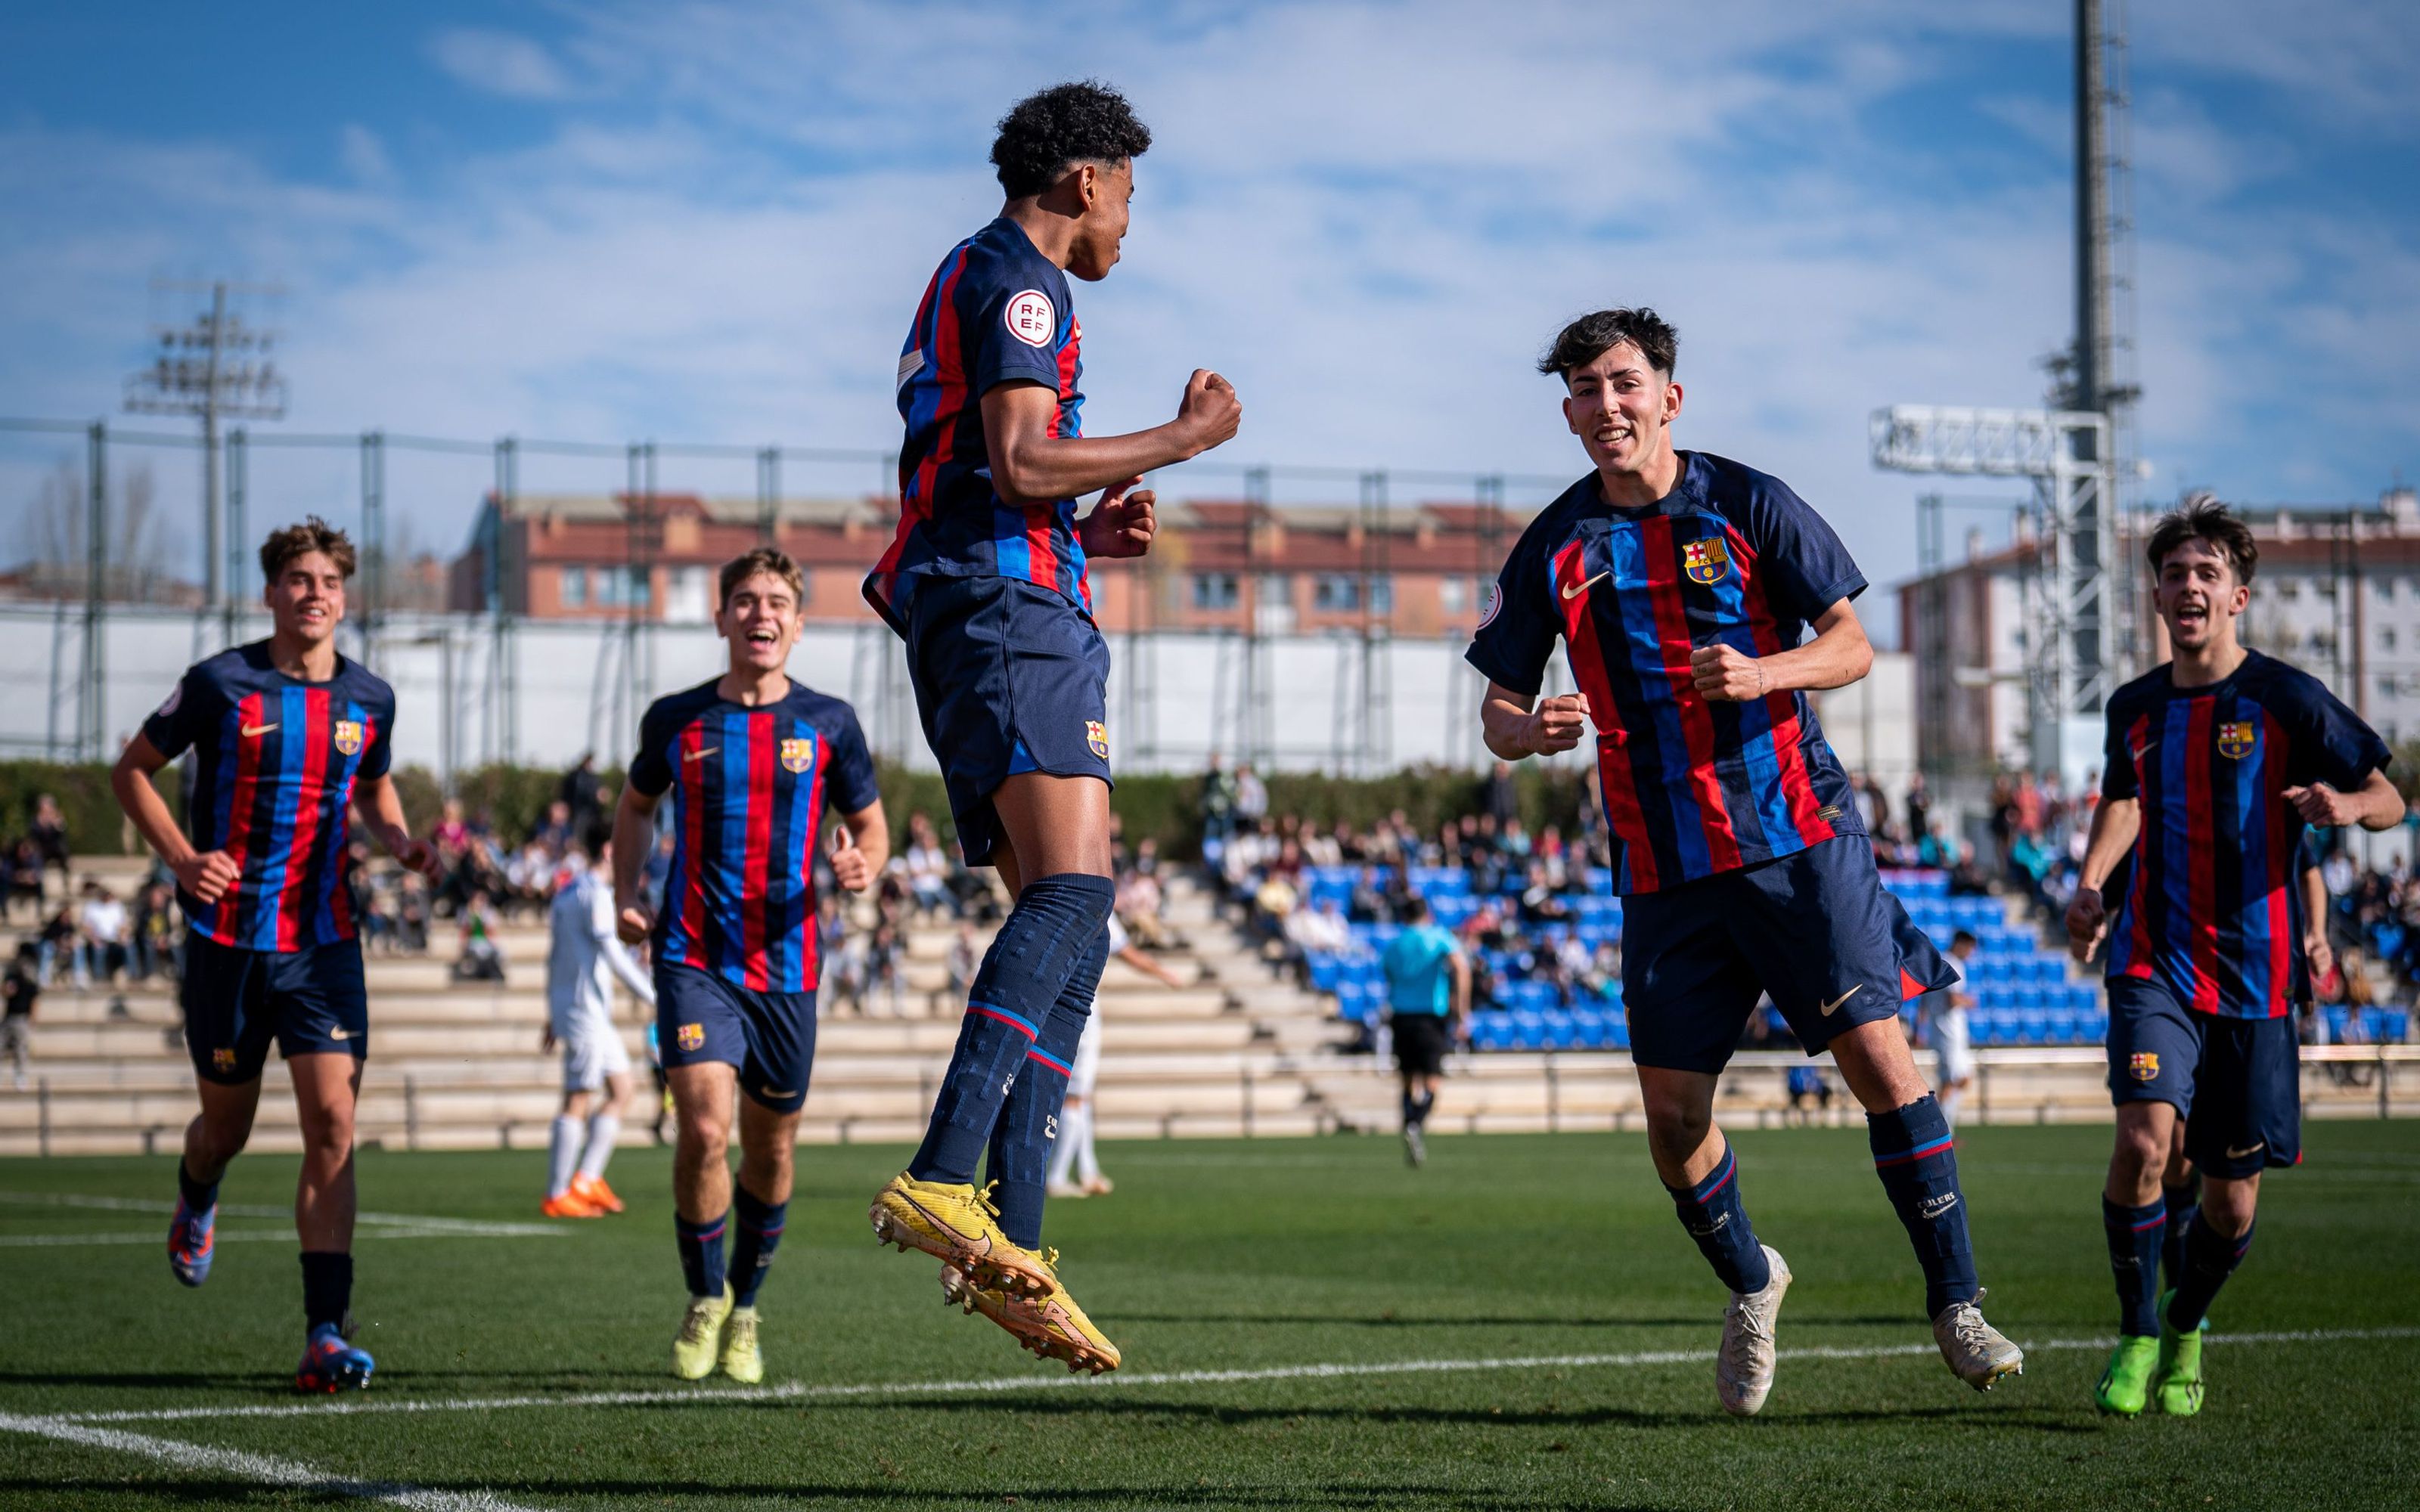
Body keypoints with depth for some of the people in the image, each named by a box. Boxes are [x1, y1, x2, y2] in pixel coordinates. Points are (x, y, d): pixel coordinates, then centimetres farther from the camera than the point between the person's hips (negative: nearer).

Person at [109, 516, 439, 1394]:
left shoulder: (369, 700, 4)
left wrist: (401, 843, 2)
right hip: (227, 936, -2)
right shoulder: (221, 684, -6)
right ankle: (196, 1204, 50)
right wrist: (181, 858, -11)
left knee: (332, 1123, -12)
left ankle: (327, 1334, -13)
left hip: (324, 942, 2)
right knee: (227, 1123, 10)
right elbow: (132, 772, 4)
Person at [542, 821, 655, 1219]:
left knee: (621, 1092, 11)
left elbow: (554, 958, 21)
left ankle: (589, 1180, 7)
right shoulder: (594, 895, -13)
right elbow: (614, 957, -18)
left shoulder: (567, 894, 17)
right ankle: (557, 1197, -5)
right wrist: (654, 998, -14)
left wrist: (553, 1017, 25)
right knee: (577, 1103, -7)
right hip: (585, 1010, -10)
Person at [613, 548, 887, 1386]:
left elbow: (871, 824, 11)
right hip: (695, 960, -1)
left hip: (786, 964, 1)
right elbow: (636, 805, 20)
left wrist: (862, 865, -12)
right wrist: (626, 893, 6)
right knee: (704, 1129, -18)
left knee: (771, 1152, 9)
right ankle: (704, 1300, 5)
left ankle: (744, 1310, 31)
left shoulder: (828, 722, 2)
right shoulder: (676, 720, 3)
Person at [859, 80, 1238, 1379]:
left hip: (976, 622, 11)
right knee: (1072, 890, -25)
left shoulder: (974, 280, 29)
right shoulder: (1016, 279, -3)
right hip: (1010, 609, -11)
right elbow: (1018, 459, -17)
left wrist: (1088, 530, 23)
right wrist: (1184, 438, -8)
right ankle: (944, 1180, -37)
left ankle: (1009, 1241, -2)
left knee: (1066, 927, 5)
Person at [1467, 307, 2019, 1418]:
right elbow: (1497, 711, 9)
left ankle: (1955, 1304, 0)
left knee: (1879, 1058, -12)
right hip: (1663, 863, 2)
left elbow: (1853, 644, 1)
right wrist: (1534, 730, -14)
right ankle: (1749, 1284, 27)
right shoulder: (1554, 548, 6)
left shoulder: (1748, 505, 0)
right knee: (1673, 1114, -1)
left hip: (1798, 834, -2)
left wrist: (1762, 673, -19)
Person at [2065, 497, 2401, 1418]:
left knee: (2231, 1201, 4)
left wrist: (2347, 803, -23)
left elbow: (2389, 803, 0)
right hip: (2154, 965, 1)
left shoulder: (2287, 701, -5)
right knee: (2144, 1141, -22)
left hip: (2255, 978, -1)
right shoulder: (2135, 708, 7)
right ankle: (2136, 1334, -3)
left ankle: (2185, 1329, 34)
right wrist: (2090, 885, 8)